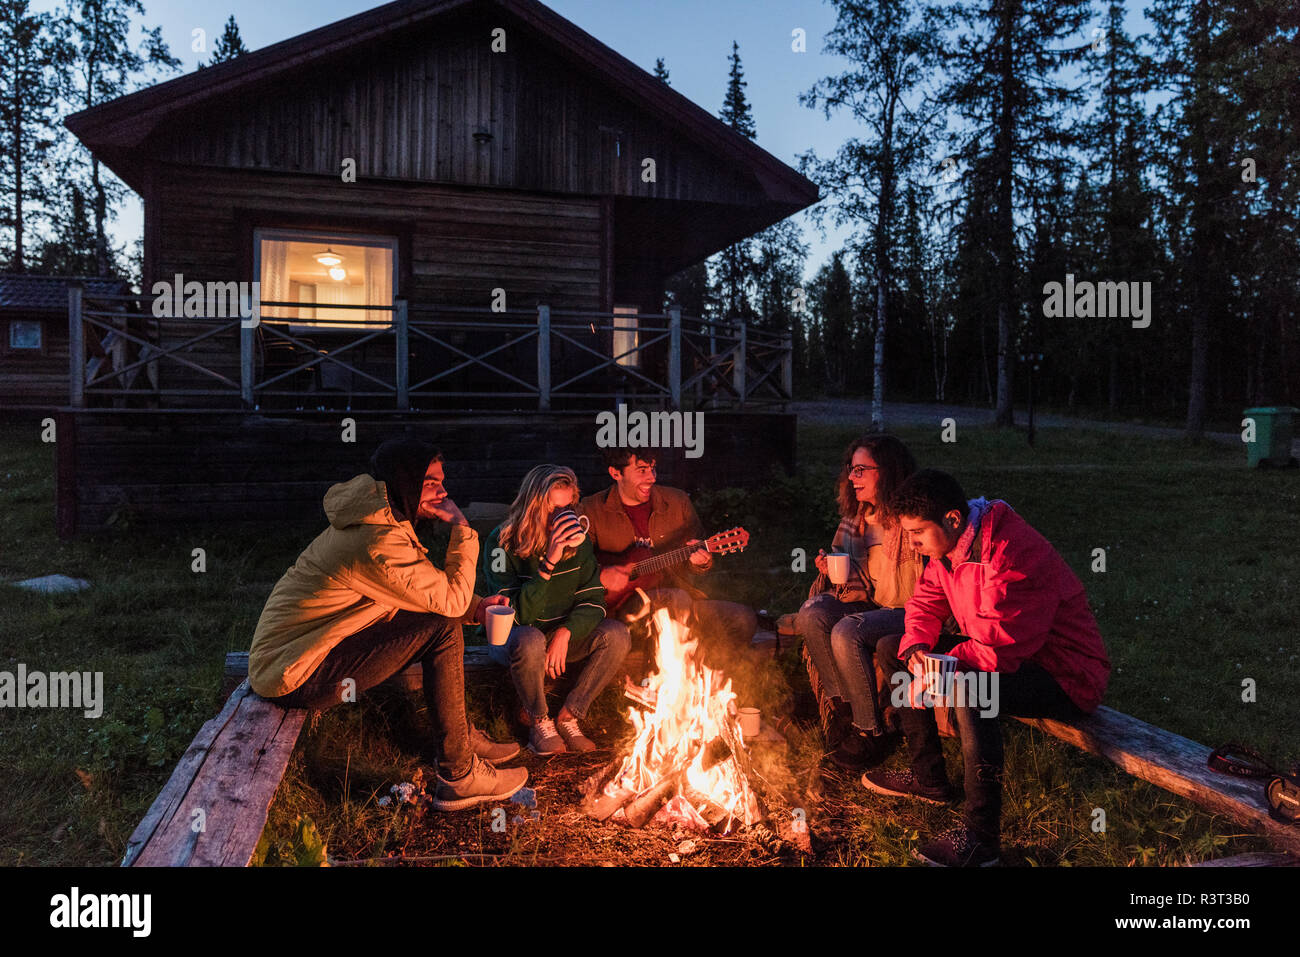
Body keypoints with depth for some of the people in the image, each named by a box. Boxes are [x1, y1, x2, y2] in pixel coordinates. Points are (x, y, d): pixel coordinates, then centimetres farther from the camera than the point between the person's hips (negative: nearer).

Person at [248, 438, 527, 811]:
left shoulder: (373, 521, 8)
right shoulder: (377, 544, -25)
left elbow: (435, 594, 15)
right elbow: (451, 600, -18)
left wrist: (476, 606, -1)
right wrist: (461, 527, -11)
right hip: (293, 679, -10)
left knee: (438, 616, 10)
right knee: (441, 629, -17)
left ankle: (463, 737, 18)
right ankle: (459, 776, -8)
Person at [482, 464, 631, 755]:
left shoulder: (576, 539, -5)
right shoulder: (502, 542, -19)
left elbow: (593, 600, -6)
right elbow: (519, 614, -26)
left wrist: (565, 633, -25)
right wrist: (549, 562, -37)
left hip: (562, 635, 4)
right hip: (512, 636, -4)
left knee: (617, 634, -20)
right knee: (529, 641, -39)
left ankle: (569, 717, -7)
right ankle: (539, 721, -11)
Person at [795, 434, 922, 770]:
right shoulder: (857, 515, 10)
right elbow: (853, 574, 19)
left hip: (909, 613, -7)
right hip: (870, 604, 7)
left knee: (846, 632, -30)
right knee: (812, 614, -18)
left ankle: (871, 734, -14)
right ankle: (843, 709, -8)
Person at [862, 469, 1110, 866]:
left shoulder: (1014, 553, -30)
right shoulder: (947, 546, -1)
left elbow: (1000, 647, -34)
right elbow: (925, 604, 8)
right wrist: (916, 649, -12)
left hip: (1067, 677, -9)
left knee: (968, 686, -39)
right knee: (891, 649, 7)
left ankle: (982, 836, -25)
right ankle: (928, 778, 14)